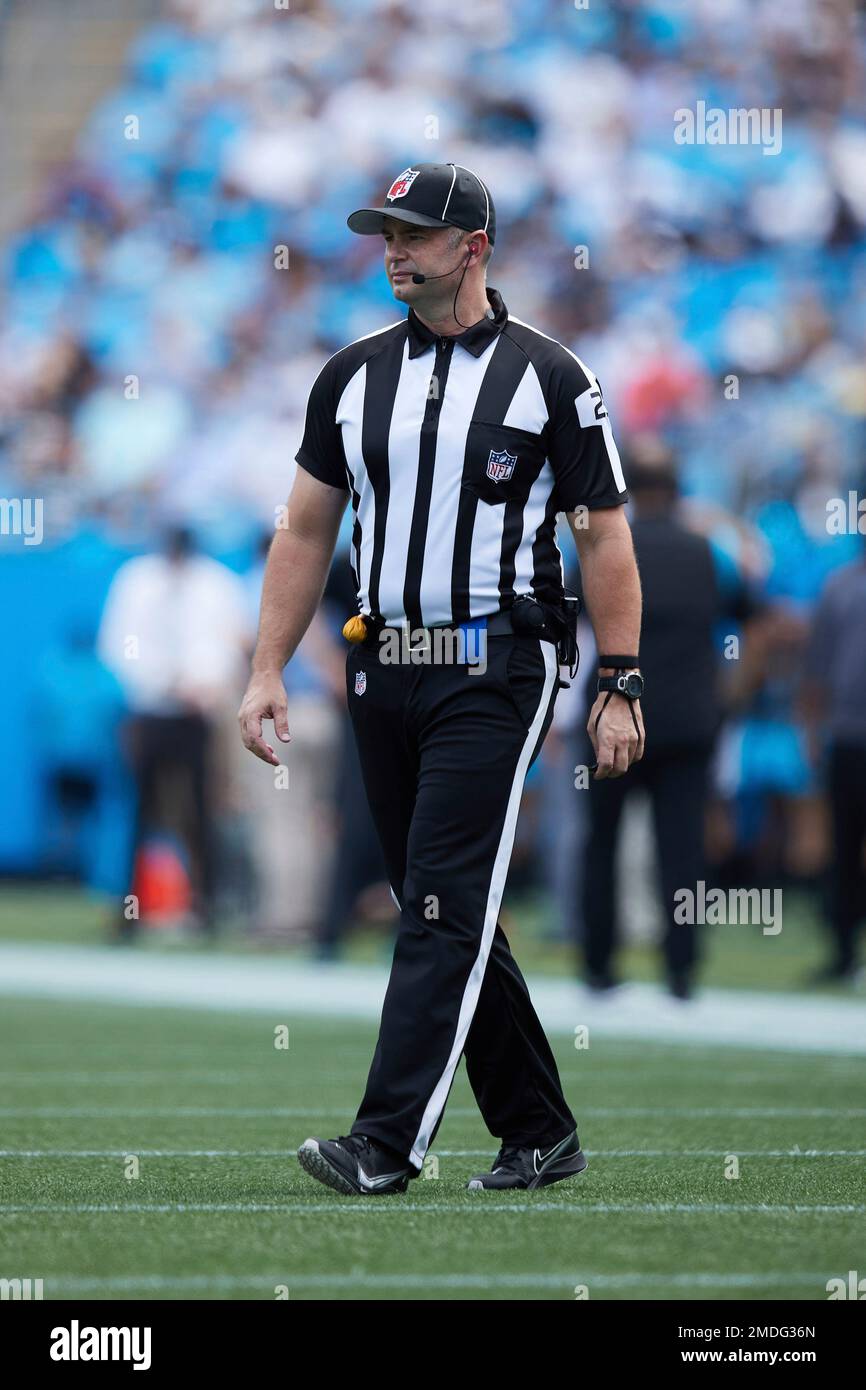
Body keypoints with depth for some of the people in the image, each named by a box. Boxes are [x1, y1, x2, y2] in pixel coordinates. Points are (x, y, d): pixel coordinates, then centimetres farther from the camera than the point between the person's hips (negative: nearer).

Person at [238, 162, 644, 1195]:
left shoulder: (546, 376, -2)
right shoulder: (352, 376, 11)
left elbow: (603, 537, -1)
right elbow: (307, 534, 14)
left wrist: (618, 691, -7)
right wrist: (267, 672, 7)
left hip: (494, 671, -6)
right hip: (383, 670, 6)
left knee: (446, 906, -12)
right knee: (442, 913, 8)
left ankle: (388, 1145, -17)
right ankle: (539, 1136, 18)